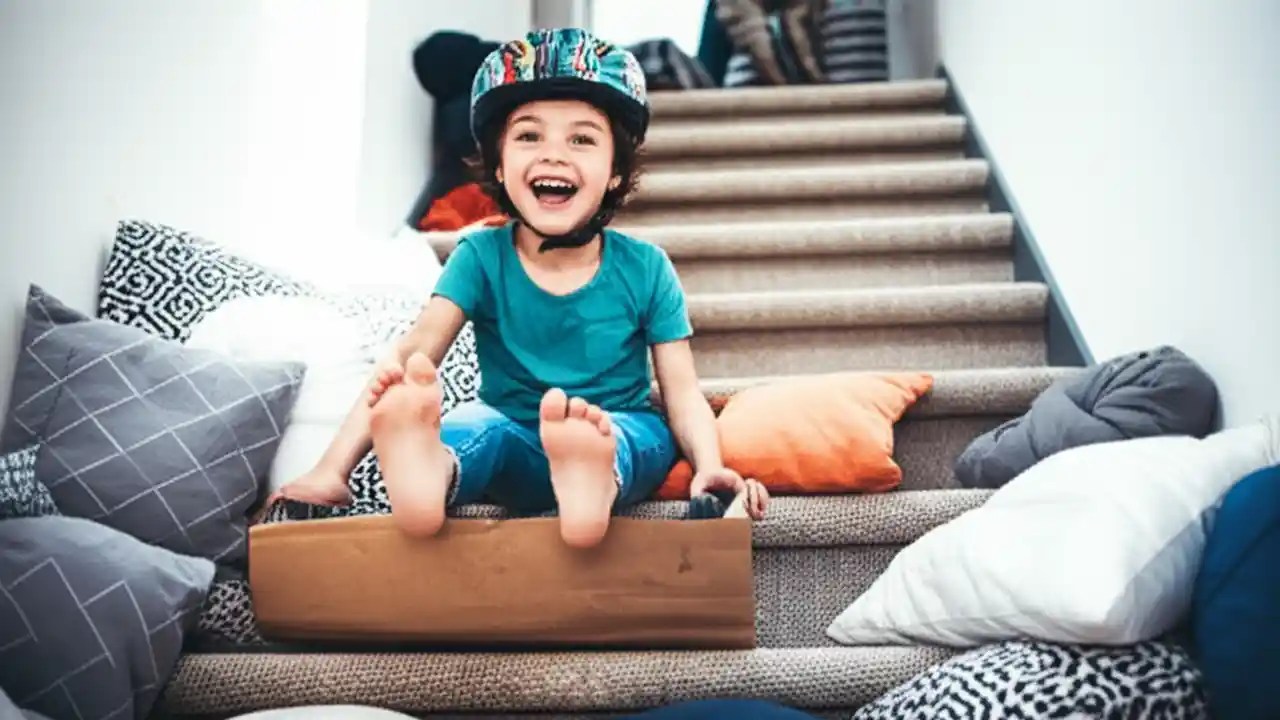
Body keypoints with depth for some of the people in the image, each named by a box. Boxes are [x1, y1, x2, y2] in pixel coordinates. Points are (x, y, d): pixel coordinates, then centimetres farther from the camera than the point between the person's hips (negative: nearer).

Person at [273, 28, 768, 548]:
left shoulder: (645, 268, -4)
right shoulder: (480, 256, -6)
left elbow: (683, 393, -7)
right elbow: (413, 354, -18)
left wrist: (710, 469, -29)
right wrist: (332, 470, -31)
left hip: (624, 438, 0)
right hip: (514, 453, 0)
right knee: (477, 425, -31)